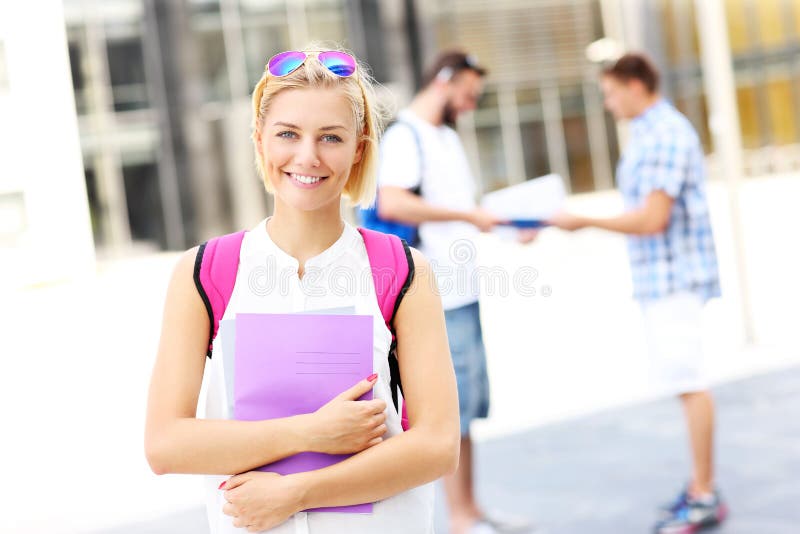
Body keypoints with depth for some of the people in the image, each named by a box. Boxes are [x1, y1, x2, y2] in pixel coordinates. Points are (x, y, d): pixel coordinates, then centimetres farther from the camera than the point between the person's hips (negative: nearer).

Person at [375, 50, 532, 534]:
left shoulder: (449, 137, 19)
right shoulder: (404, 136, -10)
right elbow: (391, 204, -26)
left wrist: (509, 221, 12)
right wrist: (467, 216, -23)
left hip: (463, 292, 9)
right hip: (436, 298, -9)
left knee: (466, 405, 13)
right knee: (453, 406, -5)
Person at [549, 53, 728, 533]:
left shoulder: (664, 135, -16)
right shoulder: (652, 132, 16)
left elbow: (653, 219, -21)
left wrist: (584, 222, -14)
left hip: (675, 277, -10)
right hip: (662, 278, 10)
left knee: (689, 383, -6)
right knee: (685, 382, 13)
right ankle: (702, 486, 21)